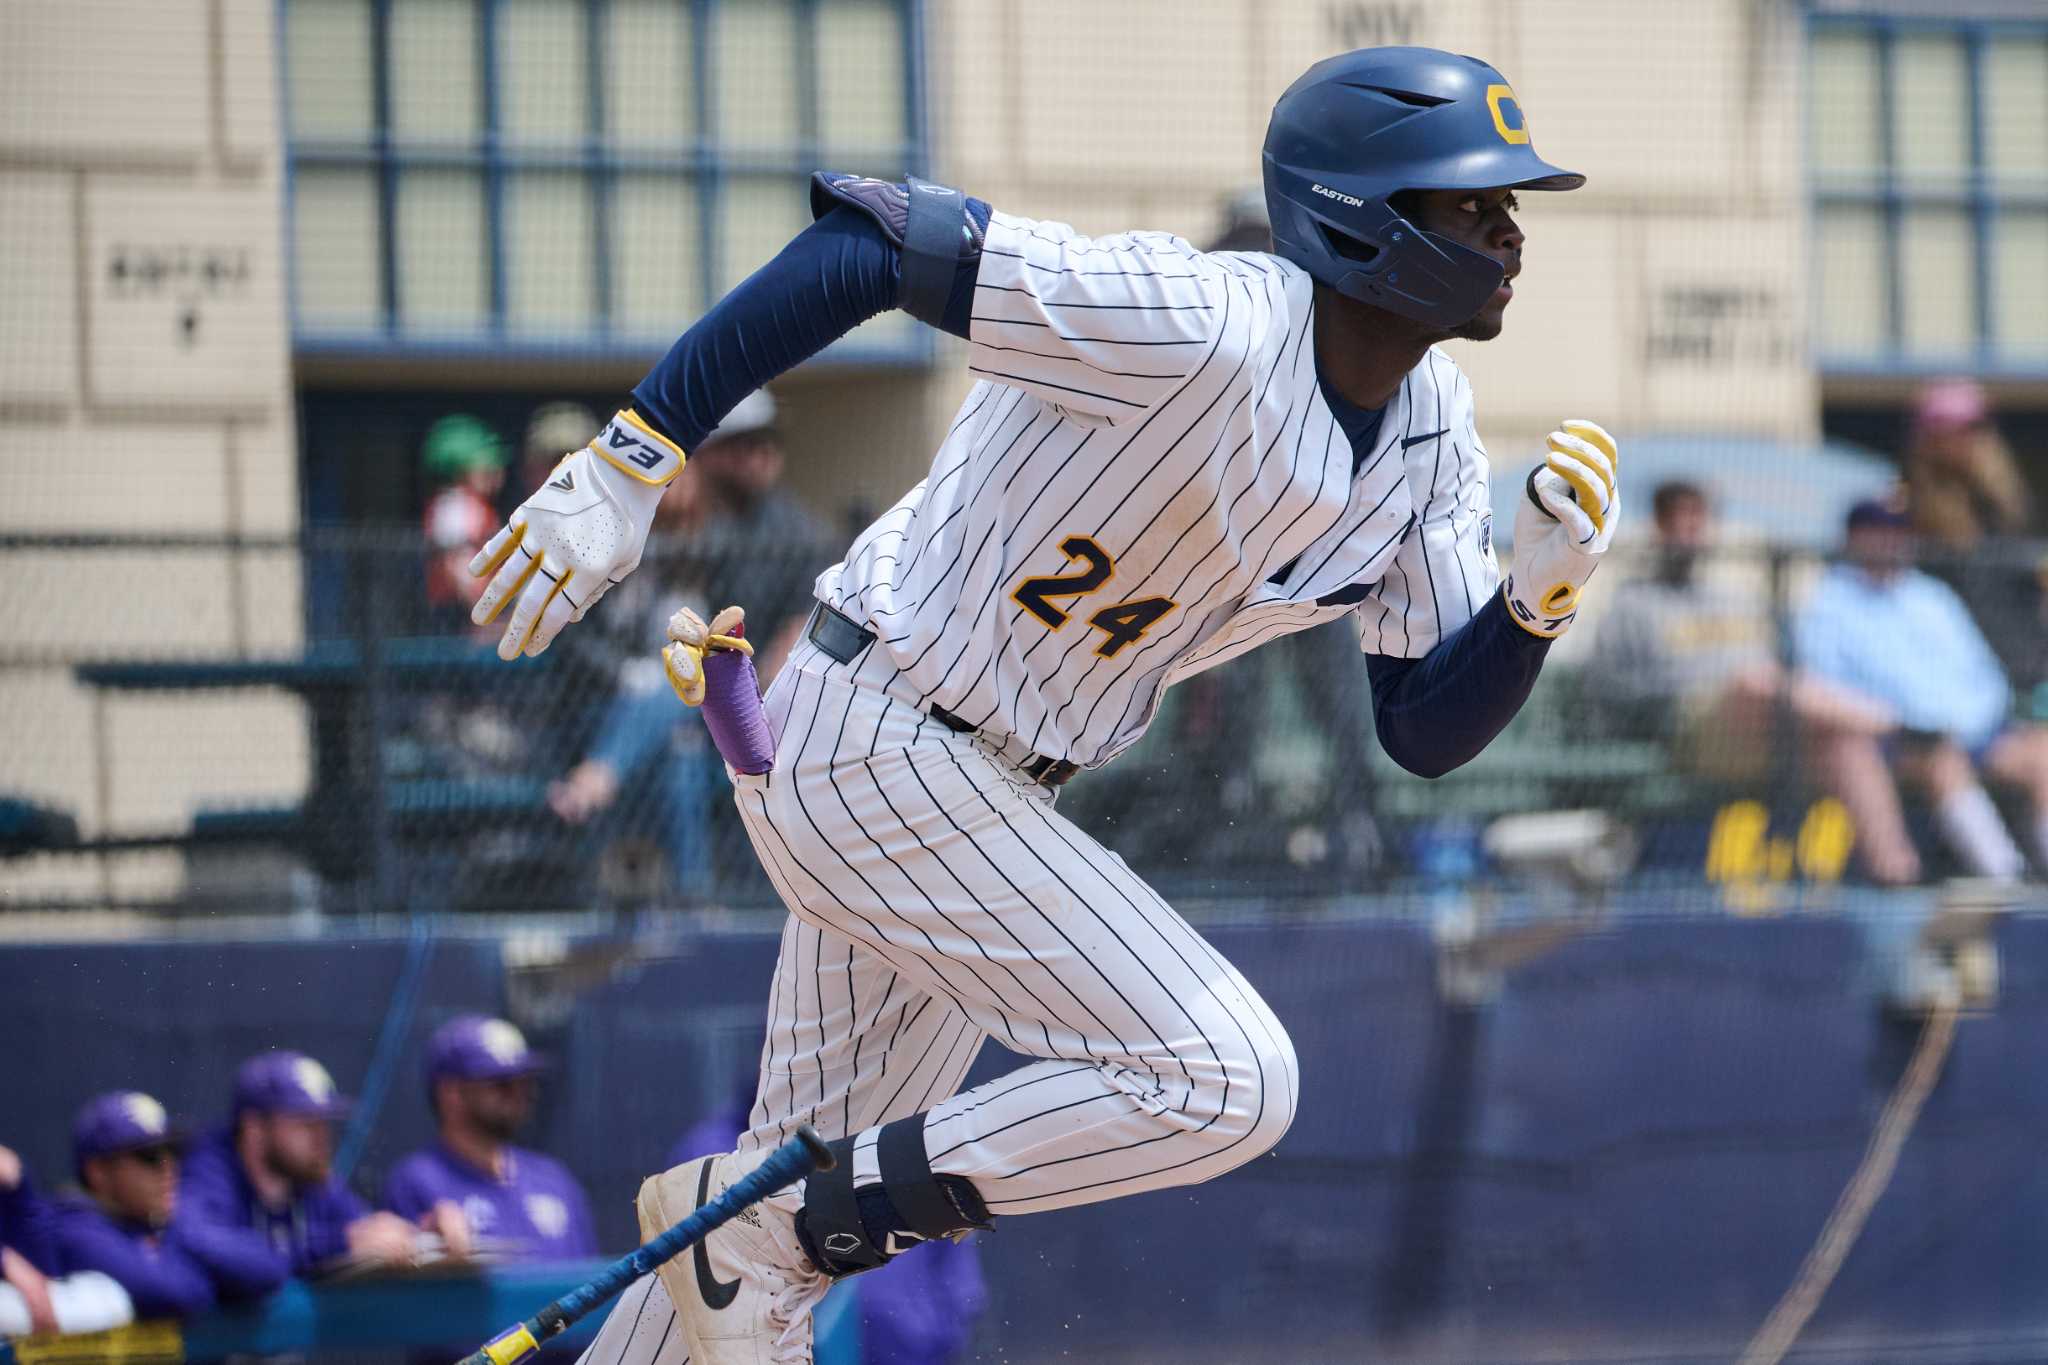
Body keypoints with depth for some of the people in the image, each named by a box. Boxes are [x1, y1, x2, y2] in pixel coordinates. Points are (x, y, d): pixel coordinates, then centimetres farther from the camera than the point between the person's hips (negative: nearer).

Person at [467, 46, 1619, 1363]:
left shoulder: (1432, 438, 0)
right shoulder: (1195, 325, -26)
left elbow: (1429, 730, 4)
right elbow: (863, 238, -26)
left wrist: (1544, 588, -16)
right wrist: (629, 464, -28)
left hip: (987, 790, 9)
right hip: (876, 752, -9)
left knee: (827, 1190, 15)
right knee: (1226, 1082, -13)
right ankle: (754, 1222, -4)